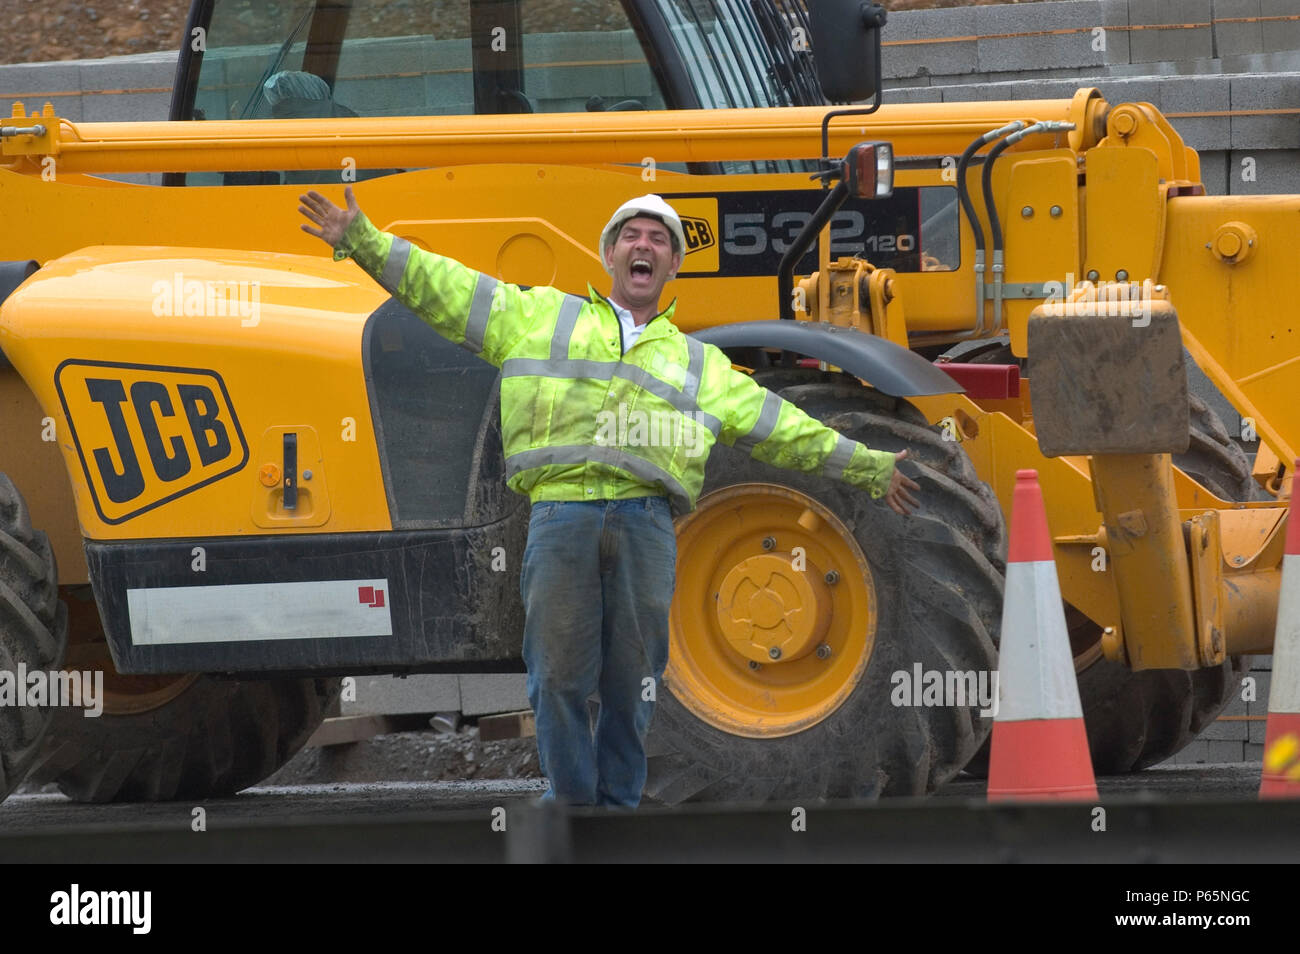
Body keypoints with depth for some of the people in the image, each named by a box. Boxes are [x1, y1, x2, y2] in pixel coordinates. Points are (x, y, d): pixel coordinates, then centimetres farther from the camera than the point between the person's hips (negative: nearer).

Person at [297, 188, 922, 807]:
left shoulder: (699, 365, 24)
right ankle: (572, 803, 6)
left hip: (646, 524, 2)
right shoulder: (540, 317, 19)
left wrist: (867, 470, 24)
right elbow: (445, 291, 15)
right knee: (560, 676, -4)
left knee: (631, 681, 1)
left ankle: (618, 810, 10)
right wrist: (361, 242, 8)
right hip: (560, 516, -2)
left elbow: (782, 428, 26)